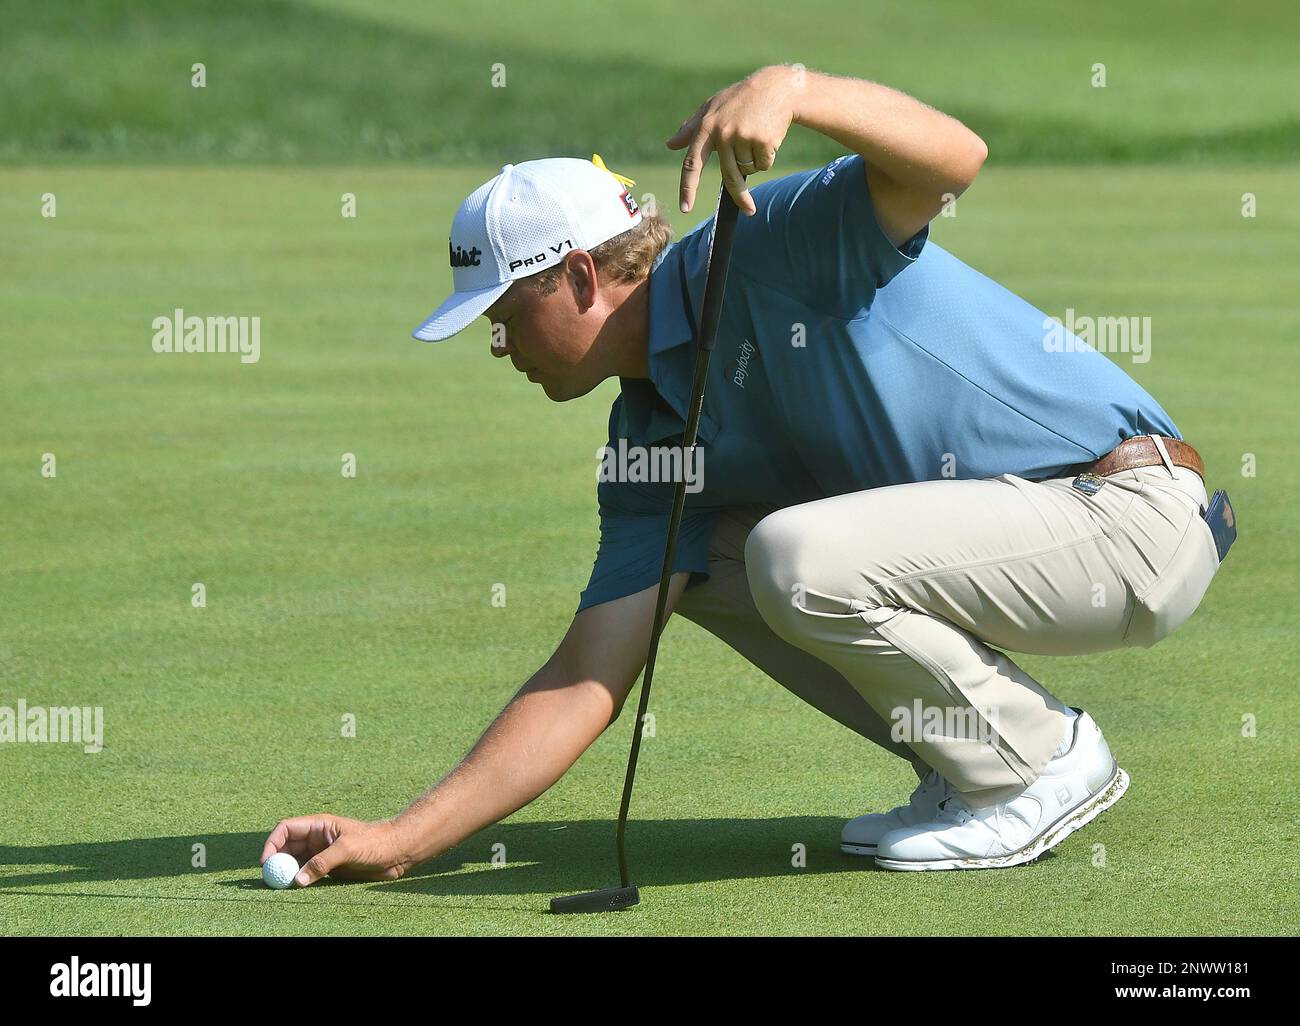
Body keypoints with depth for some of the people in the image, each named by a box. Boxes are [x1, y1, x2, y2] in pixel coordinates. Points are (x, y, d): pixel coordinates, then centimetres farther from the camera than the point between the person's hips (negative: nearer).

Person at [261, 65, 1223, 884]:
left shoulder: (773, 246, -14)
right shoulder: (652, 440, 8)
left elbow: (953, 156, -32)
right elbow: (584, 684, 4)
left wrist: (792, 85, -46)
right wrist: (399, 841, 0)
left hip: (1133, 513, -9)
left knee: (795, 555, -26)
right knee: (704, 557, 6)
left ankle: (1044, 759, -5)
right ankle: (973, 762, 8)